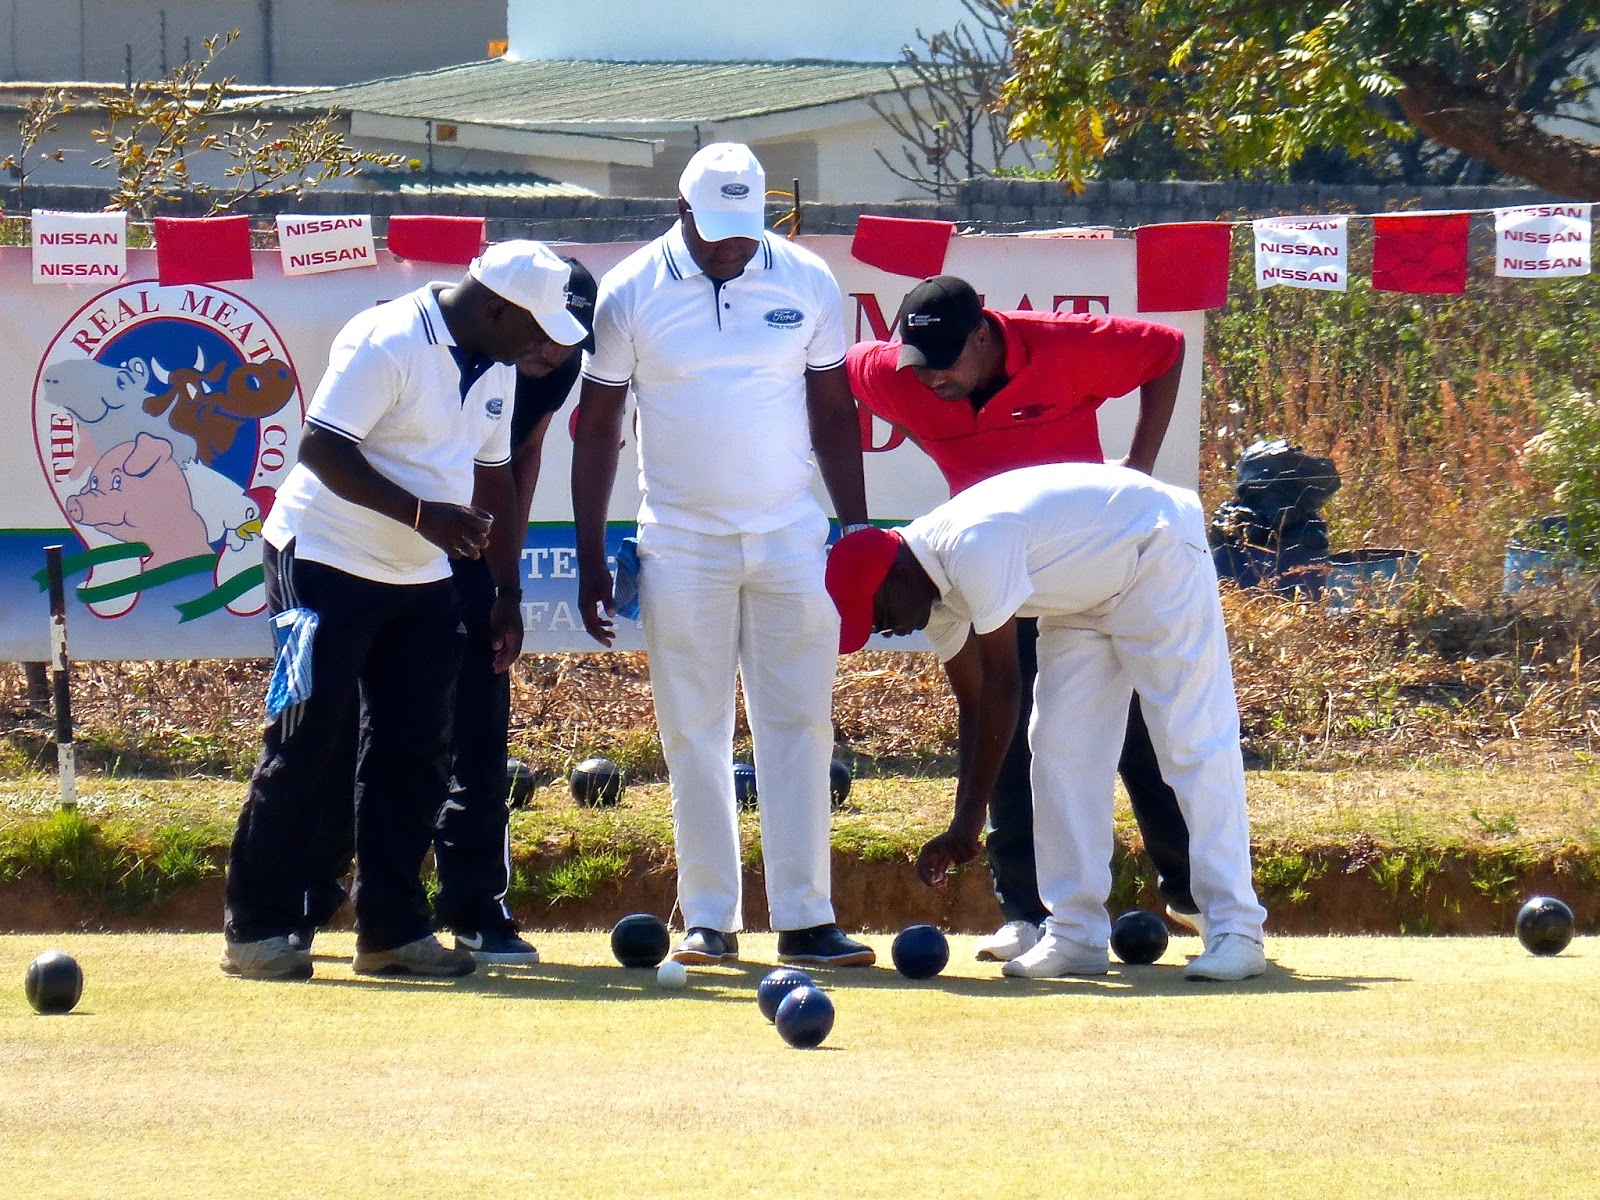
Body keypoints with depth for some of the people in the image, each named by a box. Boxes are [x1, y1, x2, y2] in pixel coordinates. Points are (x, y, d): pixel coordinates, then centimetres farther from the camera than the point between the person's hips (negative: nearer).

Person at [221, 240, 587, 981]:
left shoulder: (496, 368, 7)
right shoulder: (386, 344, -19)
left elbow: (492, 476, 17)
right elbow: (321, 448, -24)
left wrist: (507, 592, 13)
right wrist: (421, 513, -30)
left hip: (422, 580, 8)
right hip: (326, 564, -8)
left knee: (414, 751, 5)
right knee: (304, 745, -8)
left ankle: (393, 928, 11)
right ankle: (256, 930, -3)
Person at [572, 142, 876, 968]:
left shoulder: (807, 283, 2)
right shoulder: (629, 294, -3)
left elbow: (833, 413, 10)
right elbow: (597, 426, 2)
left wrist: (858, 534, 8)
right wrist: (591, 558, 0)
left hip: (791, 542, 1)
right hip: (681, 549, -1)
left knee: (799, 729, -1)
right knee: (694, 736, 2)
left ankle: (805, 919, 1)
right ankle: (708, 920, 7)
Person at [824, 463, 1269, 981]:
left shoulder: (972, 549, -32)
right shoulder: (935, 588, -4)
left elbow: (1001, 686, -30)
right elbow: (974, 700, 3)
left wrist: (970, 817, -26)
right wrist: (962, 827, -2)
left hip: (1158, 555, -9)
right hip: (1086, 592, 10)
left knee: (1192, 743, -13)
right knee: (1059, 745, 2)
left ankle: (1235, 932, -15)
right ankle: (1076, 934, 3)